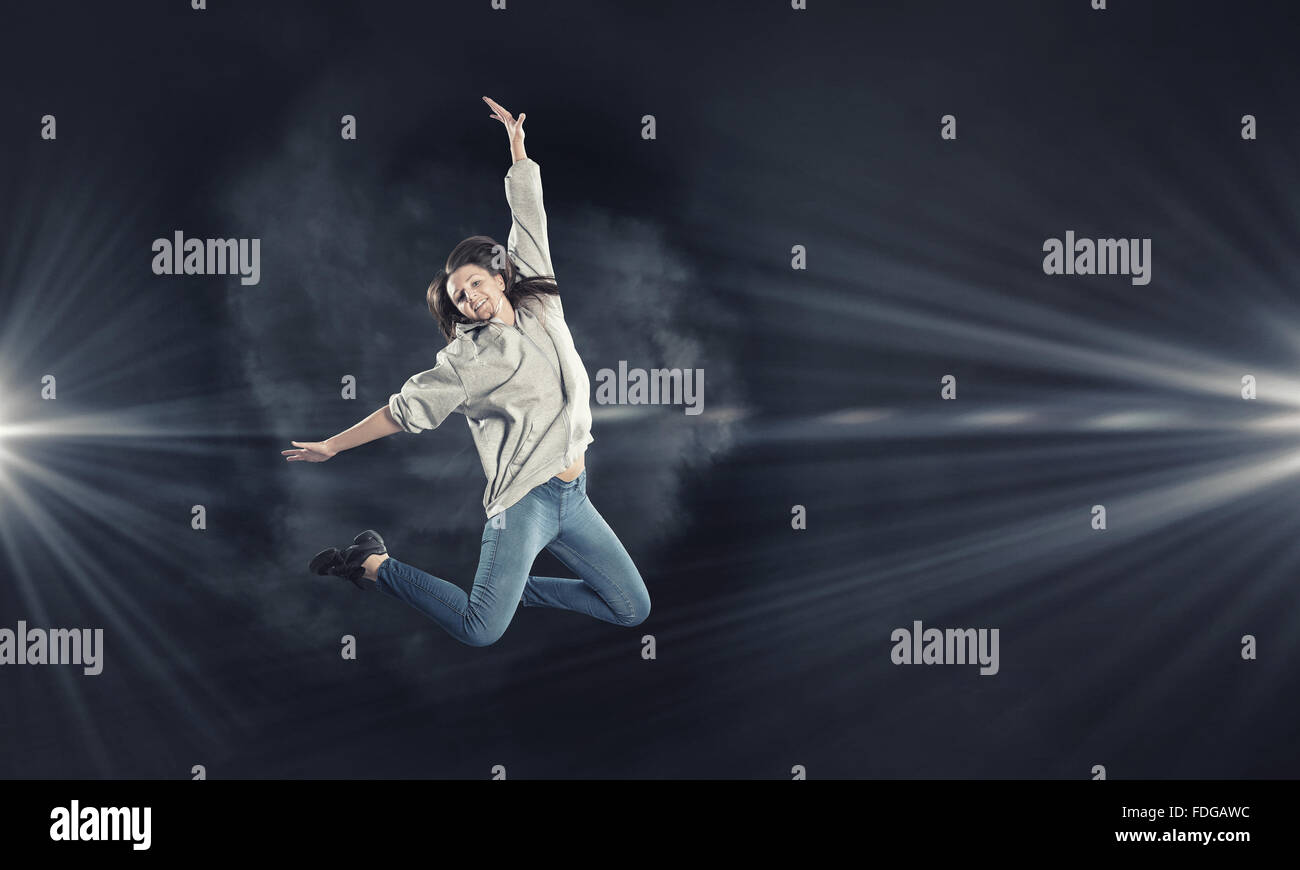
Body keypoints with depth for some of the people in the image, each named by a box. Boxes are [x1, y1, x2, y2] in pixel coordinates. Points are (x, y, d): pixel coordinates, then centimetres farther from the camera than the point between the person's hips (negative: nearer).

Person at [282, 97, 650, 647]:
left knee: (633, 611, 6)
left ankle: (513, 586, 16)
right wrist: (331, 446, -2)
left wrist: (517, 146, 18)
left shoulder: (541, 307, 9)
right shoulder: (469, 357, -3)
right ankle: (375, 564, 6)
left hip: (574, 497, 6)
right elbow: (406, 409, 0)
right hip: (525, 499, -6)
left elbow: (529, 223, 15)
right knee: (480, 631, -13)